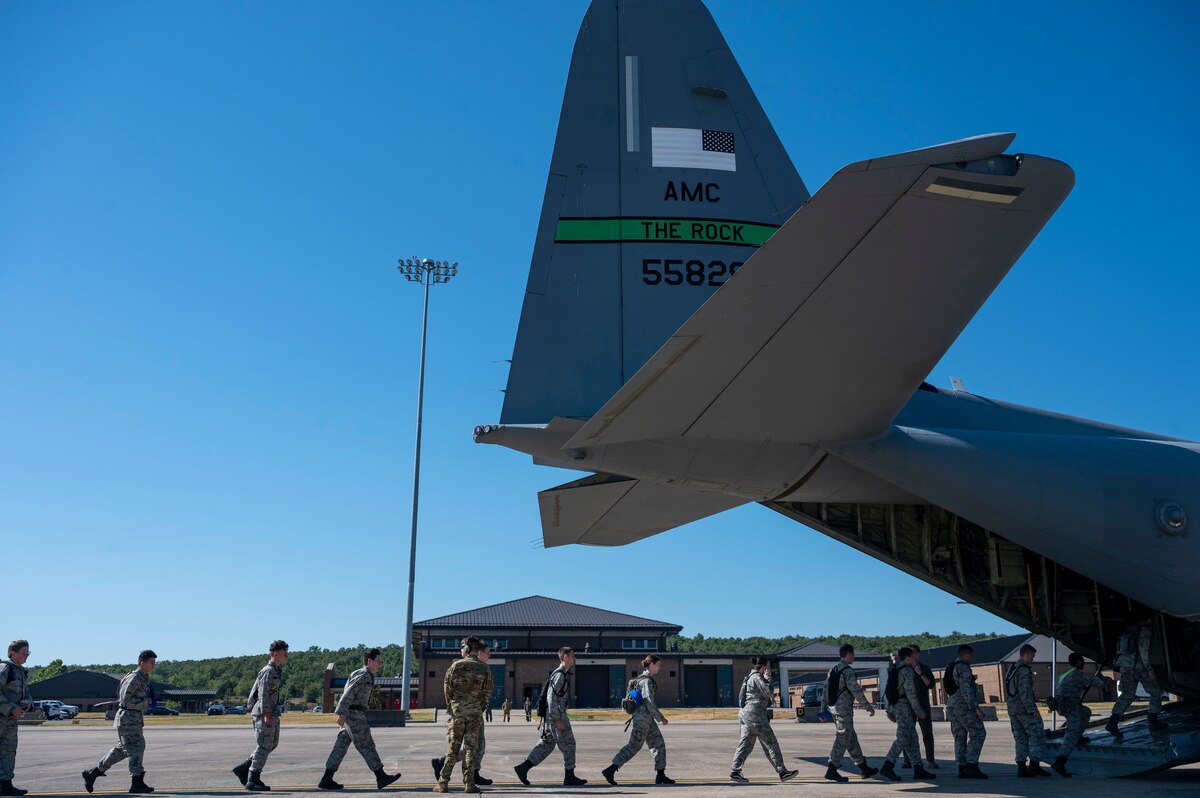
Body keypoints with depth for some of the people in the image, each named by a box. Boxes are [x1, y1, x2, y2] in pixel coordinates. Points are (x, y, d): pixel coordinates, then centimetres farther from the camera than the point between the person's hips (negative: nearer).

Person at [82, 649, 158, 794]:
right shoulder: (134, 678, -16)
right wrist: (147, 701, -17)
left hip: (135, 718, 10)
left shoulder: (145, 678, 15)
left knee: (121, 750, 14)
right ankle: (137, 783, -5)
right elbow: (126, 699, -22)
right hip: (128, 717, -10)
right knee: (135, 748, -8)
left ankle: (92, 773, 24)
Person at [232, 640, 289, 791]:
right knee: (264, 746, -5)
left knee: (272, 744, 14)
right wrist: (266, 714, -25)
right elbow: (263, 693, -20)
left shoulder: (277, 671, 16)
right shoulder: (268, 671, -14)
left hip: (272, 714, 10)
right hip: (264, 714, -10)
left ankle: (243, 769, 19)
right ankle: (253, 780, 1)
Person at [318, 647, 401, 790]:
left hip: (352, 715, 10)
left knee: (341, 746, 8)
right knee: (367, 746, -7)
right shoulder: (363, 674, -12)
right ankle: (381, 778, -5)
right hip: (354, 714, -10)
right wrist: (342, 713, -24)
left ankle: (326, 780, 8)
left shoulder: (368, 676, 20)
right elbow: (349, 693, -19)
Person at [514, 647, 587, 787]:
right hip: (556, 715, -10)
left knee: (546, 744, 11)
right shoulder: (559, 675, -15)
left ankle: (523, 768, 9)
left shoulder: (564, 674, 16)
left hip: (554, 715, 10)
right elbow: (551, 697, -21)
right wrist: (557, 719, -23)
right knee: (568, 744, -1)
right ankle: (569, 777, 5)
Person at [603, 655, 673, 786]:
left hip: (647, 719, 10)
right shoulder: (647, 681, -16)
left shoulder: (642, 679, 14)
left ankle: (660, 775, 11)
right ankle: (610, 770, 0)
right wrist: (661, 718, -15)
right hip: (642, 718, -10)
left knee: (659, 744, 9)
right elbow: (649, 702, -21)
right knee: (633, 747, -5)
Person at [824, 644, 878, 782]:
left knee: (852, 739, 16)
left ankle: (864, 768, 25)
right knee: (842, 739, -6)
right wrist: (869, 707, -8)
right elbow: (857, 692, -17)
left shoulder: (833, 670, 13)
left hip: (833, 708, 9)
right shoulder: (848, 671, -14)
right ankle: (832, 770, -10)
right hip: (844, 709, -9)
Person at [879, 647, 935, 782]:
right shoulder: (908, 670, -11)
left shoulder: (894, 670, 17)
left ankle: (918, 769, 11)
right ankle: (887, 766, -17)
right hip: (905, 707, -10)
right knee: (902, 739, -12)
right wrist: (919, 711, -12)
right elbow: (910, 692, -17)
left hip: (896, 706, 10)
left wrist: (890, 710, 22)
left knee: (912, 740, 11)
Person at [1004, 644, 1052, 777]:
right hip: (1025, 710, -9)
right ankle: (1034, 765, -2)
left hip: (1012, 708, 9)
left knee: (1020, 738, 10)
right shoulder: (1024, 670, -14)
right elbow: (1025, 691, -21)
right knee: (1037, 736, 0)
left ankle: (1021, 768, 8)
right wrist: (1032, 709, -21)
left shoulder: (1011, 669, 15)